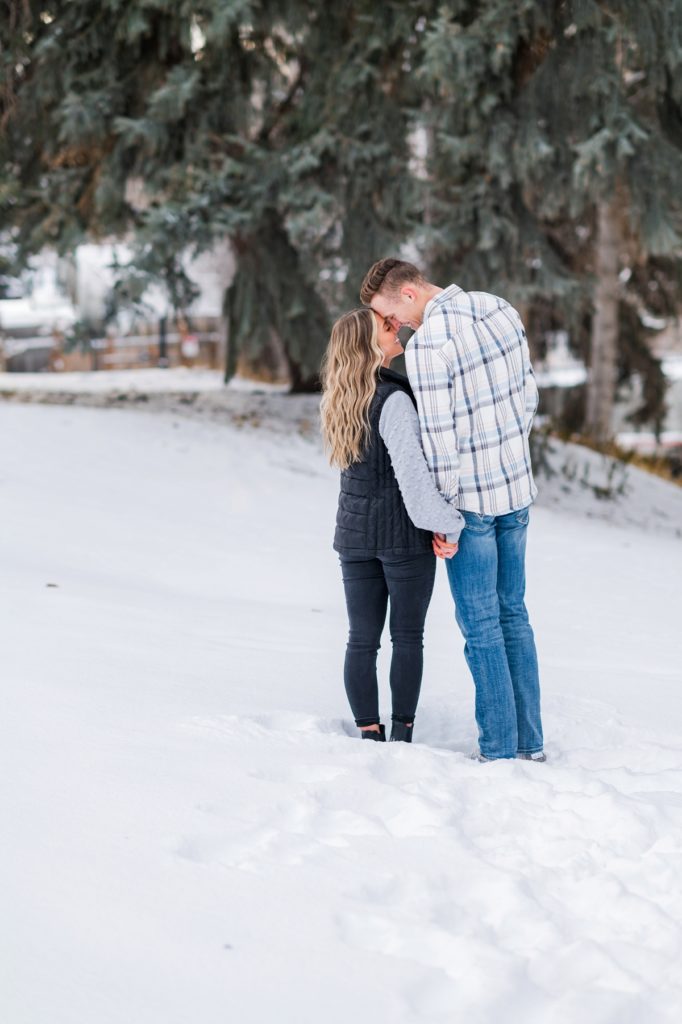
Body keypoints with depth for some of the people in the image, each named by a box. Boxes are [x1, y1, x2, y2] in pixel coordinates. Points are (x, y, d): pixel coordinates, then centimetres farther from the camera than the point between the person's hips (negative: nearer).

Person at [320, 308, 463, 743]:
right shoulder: (393, 400, -19)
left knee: (362, 639, 7)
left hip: (354, 531, 6)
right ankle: (402, 734, 9)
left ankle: (369, 734, 10)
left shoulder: (340, 400, 5)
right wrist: (448, 525, -18)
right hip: (403, 532, -6)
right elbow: (412, 473, -24)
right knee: (408, 637, 5)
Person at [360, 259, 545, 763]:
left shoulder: (426, 345, -20)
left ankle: (500, 751, 7)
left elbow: (439, 438, -19)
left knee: (481, 625, 2)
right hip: (519, 489, 8)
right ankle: (530, 743, 21)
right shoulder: (502, 310, 3)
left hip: (471, 499, -8)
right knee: (513, 615, 16)